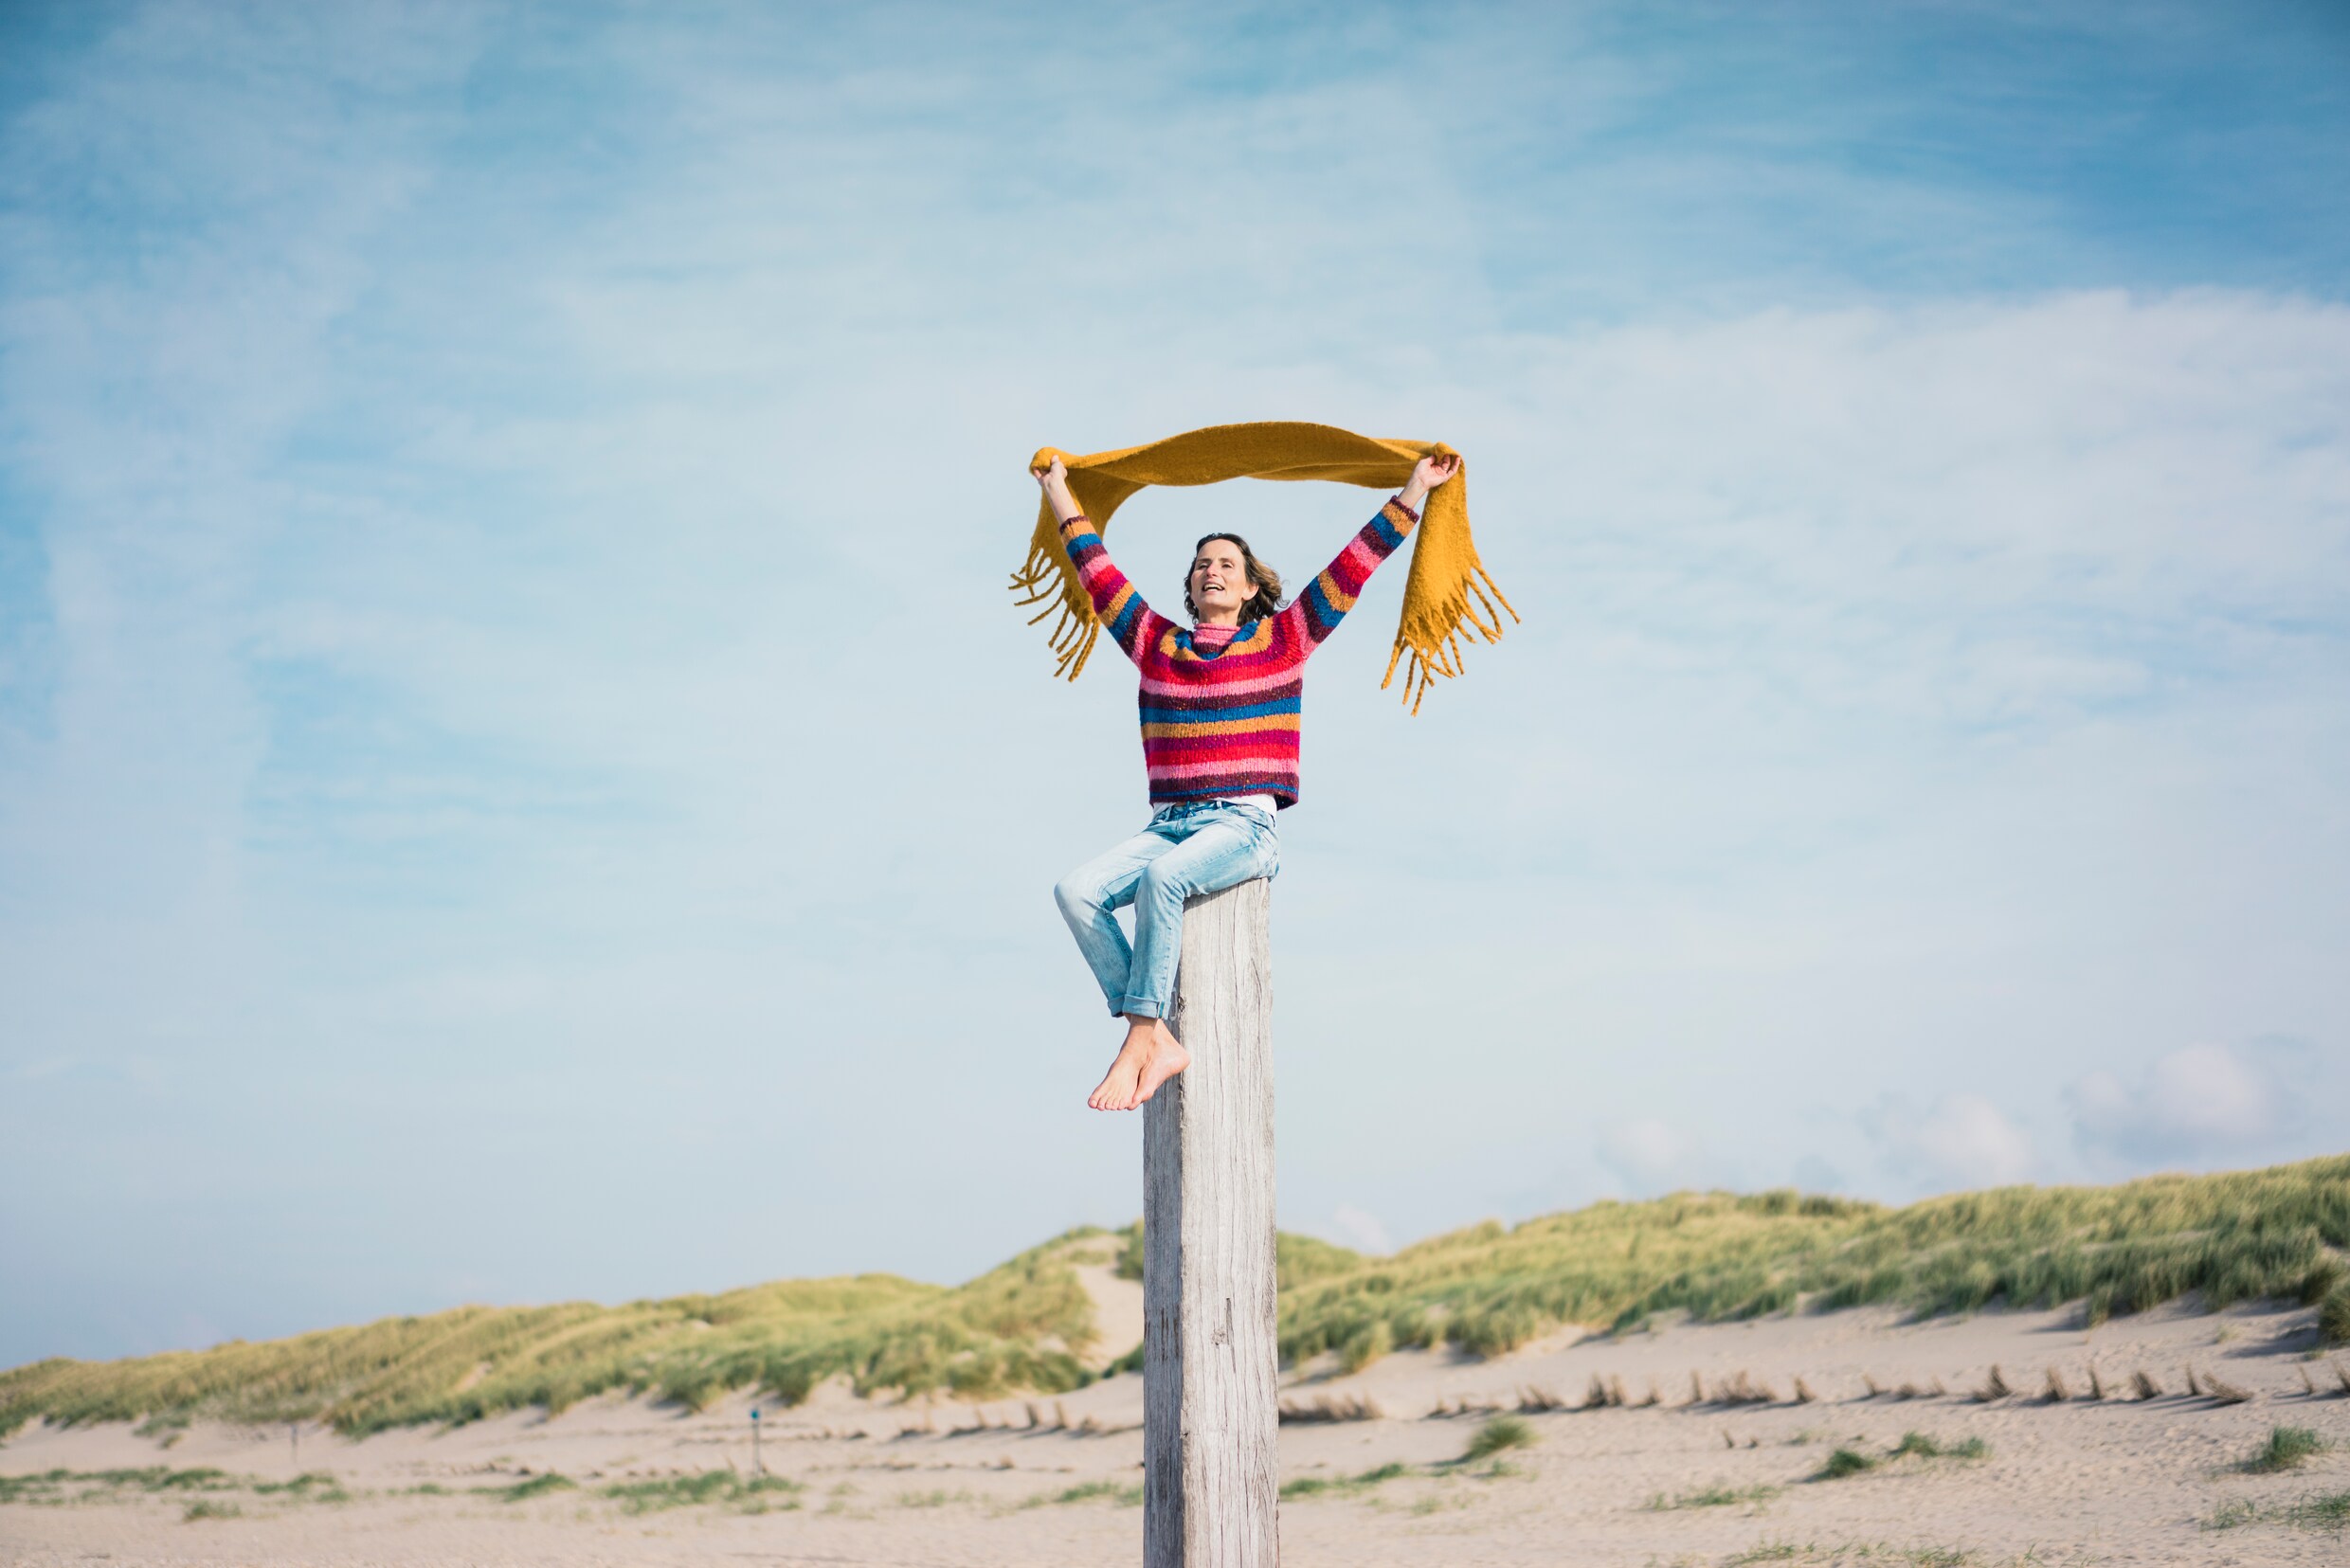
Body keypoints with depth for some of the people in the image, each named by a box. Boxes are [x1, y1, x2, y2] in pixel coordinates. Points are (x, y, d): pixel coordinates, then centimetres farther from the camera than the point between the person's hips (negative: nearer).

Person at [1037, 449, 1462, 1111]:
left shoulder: (1283, 640, 11)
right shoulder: (1156, 644, 19)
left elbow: (1353, 565, 11)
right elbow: (1097, 571, 28)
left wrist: (1415, 490, 12)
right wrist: (1058, 492, 36)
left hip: (1244, 825, -4)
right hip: (1167, 824, 4)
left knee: (1164, 876, -36)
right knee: (1077, 890, -23)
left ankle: (1140, 1036, -32)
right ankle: (1158, 1041, -27)